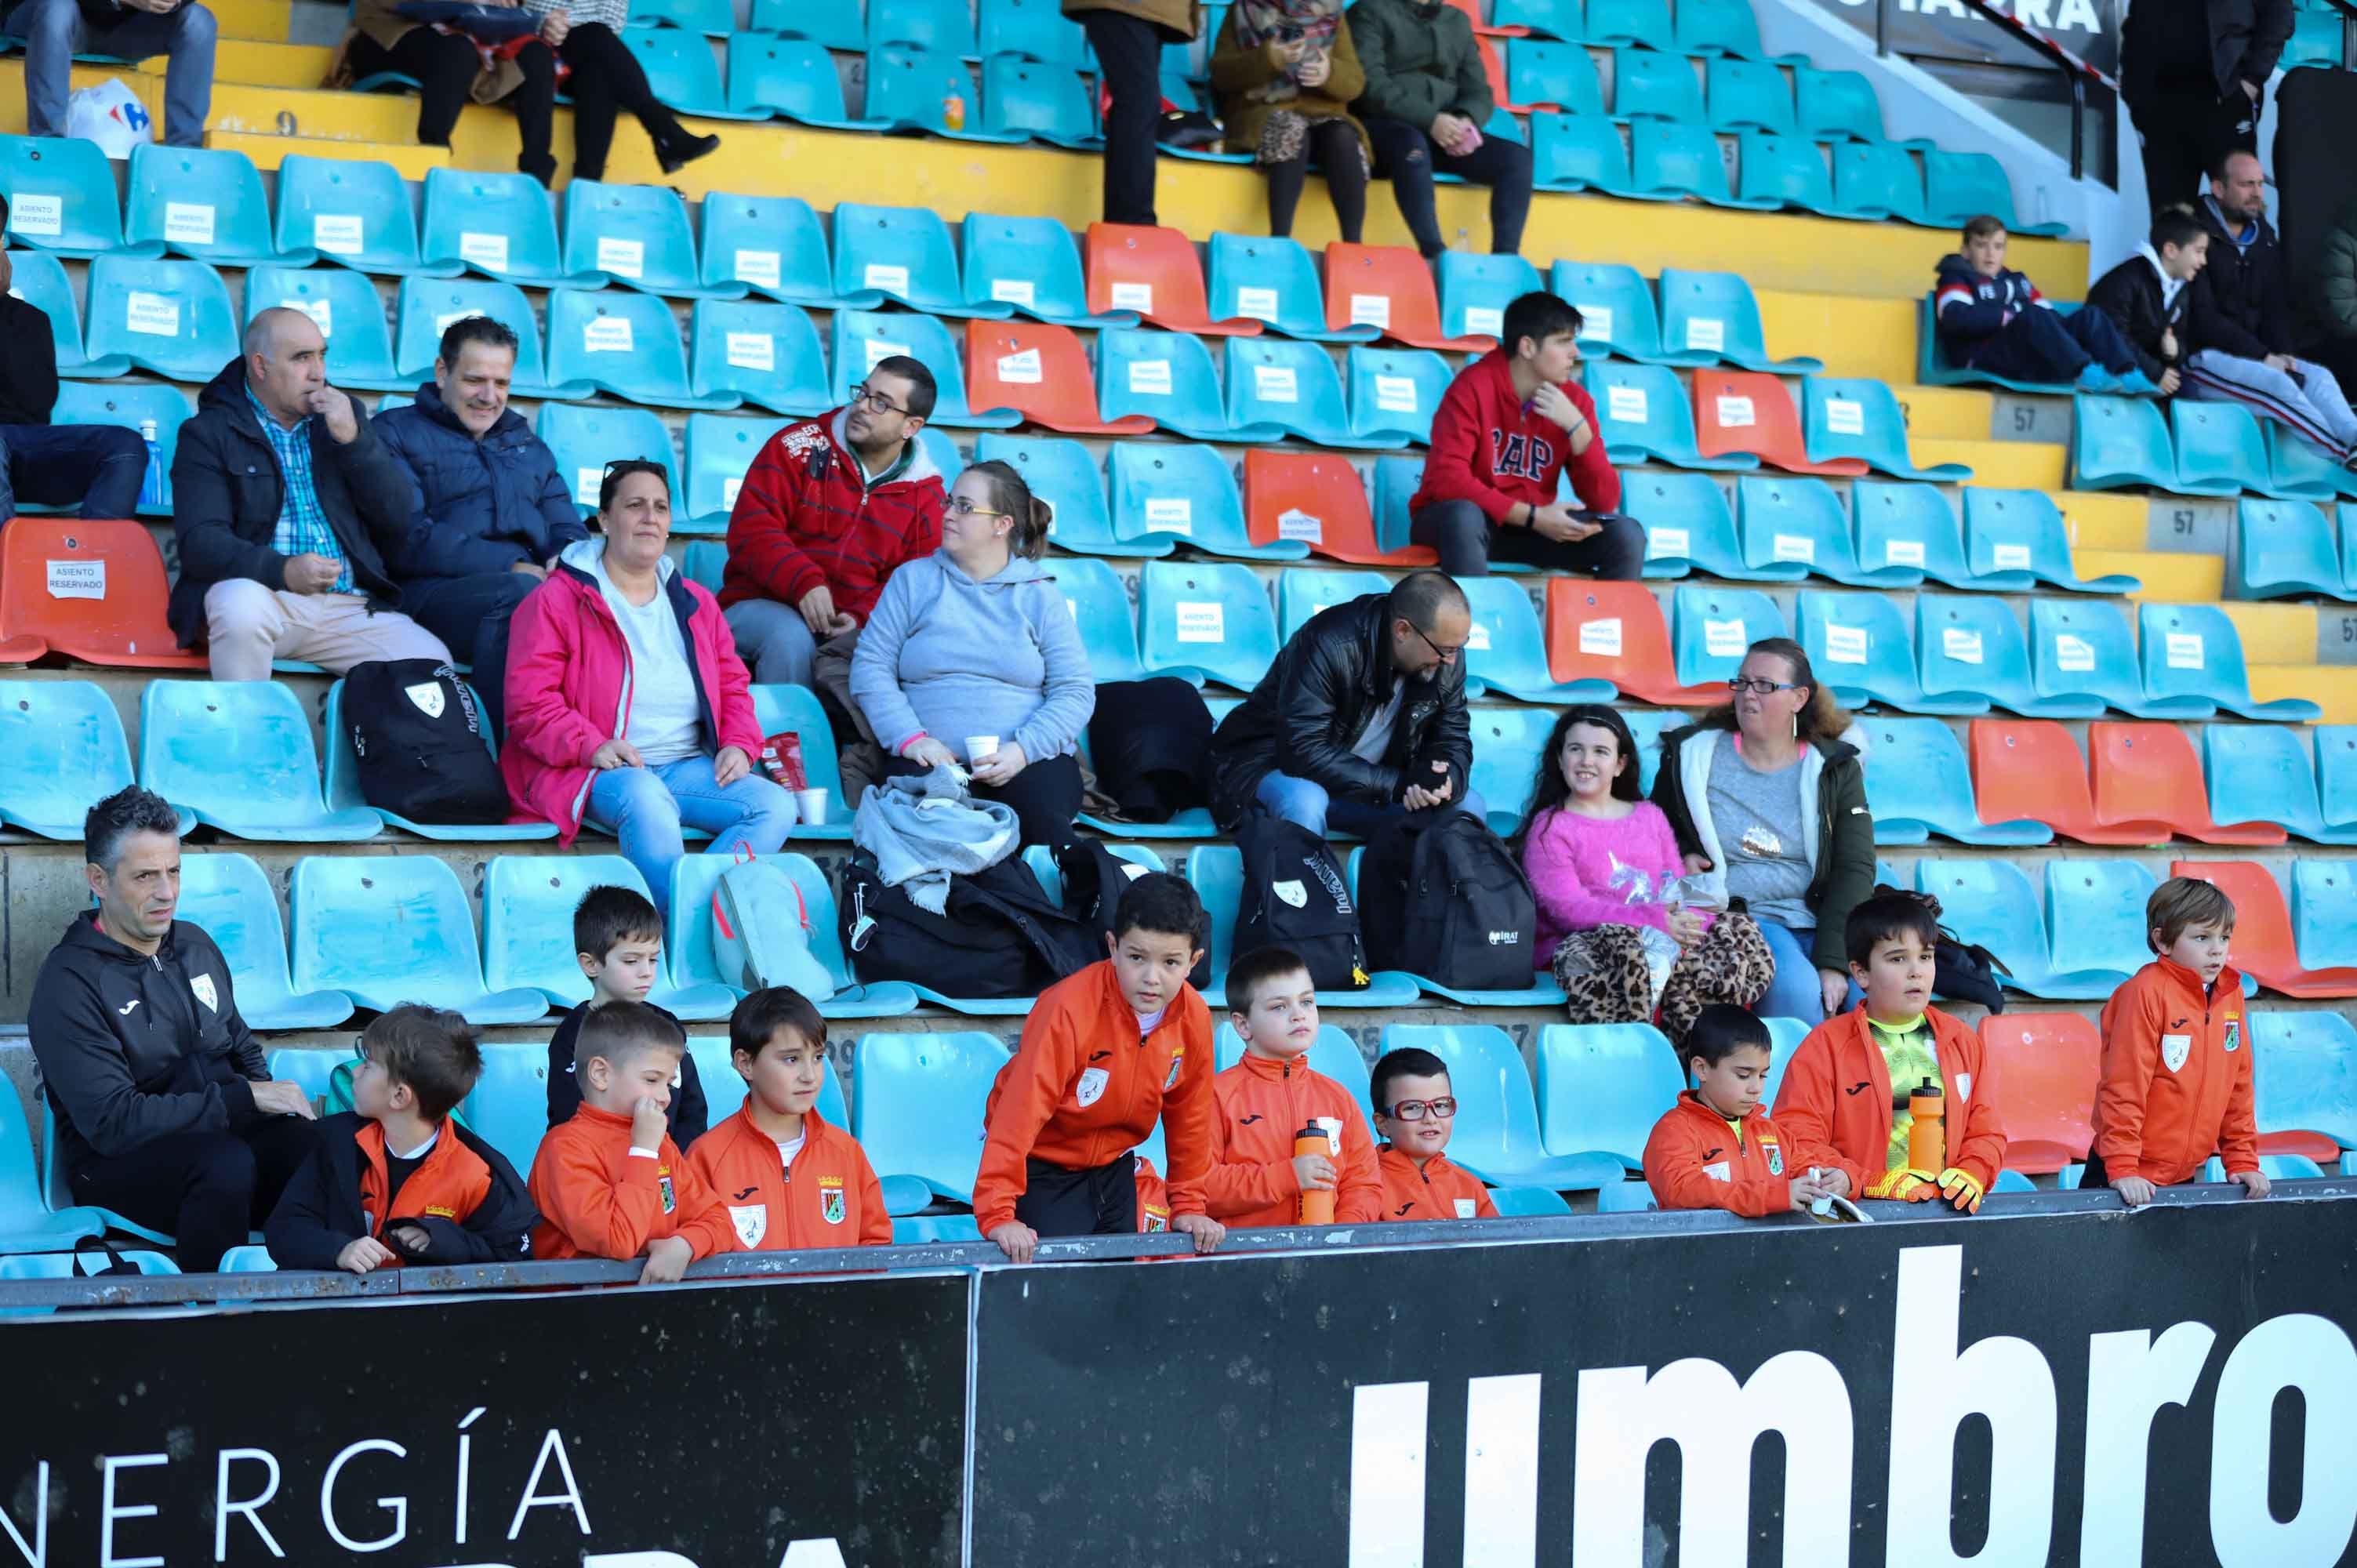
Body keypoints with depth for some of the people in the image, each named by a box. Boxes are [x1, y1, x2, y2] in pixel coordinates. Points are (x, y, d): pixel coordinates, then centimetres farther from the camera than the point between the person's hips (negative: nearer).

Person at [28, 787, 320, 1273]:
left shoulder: (195, 945, 13)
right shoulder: (68, 982, -9)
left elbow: (244, 1050, 23)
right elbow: (112, 1122, -17)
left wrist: (272, 1099, -1)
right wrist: (242, 1100, -18)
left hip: (222, 1132, 5)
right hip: (115, 1161, -5)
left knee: (317, 1142, -28)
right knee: (228, 1162, -38)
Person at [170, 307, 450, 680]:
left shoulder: (345, 415, 17)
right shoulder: (209, 433, 4)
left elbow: (402, 519, 10)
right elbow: (200, 541, -8)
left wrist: (353, 439, -5)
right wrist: (282, 570, -26)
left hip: (348, 607, 3)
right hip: (264, 592, -3)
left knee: (432, 663, -22)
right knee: (242, 604, -38)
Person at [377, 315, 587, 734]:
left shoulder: (528, 446, 29)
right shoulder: (395, 433, 9)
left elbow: (567, 527, 26)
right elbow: (408, 539, -6)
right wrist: (511, 568, -13)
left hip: (533, 584, 5)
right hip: (430, 591, -5)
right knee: (521, 593, -38)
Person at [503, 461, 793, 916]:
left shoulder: (696, 604, 20)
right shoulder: (557, 601, 2)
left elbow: (733, 686, 23)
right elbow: (530, 700, -5)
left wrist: (739, 744, 2)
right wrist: (591, 746, -21)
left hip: (690, 767, 6)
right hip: (599, 774, -5)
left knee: (775, 805, -21)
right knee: (646, 798, -40)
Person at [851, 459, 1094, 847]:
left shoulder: (1041, 596, 12)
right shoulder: (913, 579, 14)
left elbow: (1075, 691, 5)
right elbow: (870, 666, 6)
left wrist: (1023, 749, -13)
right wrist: (910, 738, -10)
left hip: (1028, 759, 0)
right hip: (932, 758, 0)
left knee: (1043, 819, -34)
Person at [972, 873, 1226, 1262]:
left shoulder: (1194, 1018, -11)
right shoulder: (1068, 1010, -29)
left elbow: (1189, 1115, 4)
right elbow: (1019, 1112, -31)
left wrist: (1188, 1206, 8)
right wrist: (998, 1215, -34)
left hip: (1113, 1166, 6)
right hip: (1040, 1167, -6)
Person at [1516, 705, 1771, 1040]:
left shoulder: (1650, 816, 22)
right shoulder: (1549, 827, 5)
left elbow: (1682, 890, 16)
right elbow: (1567, 908, -10)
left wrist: (1686, 920, -12)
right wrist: (1656, 920, -21)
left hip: (1663, 939, 6)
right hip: (1583, 945, -6)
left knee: (1739, 927, -19)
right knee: (1624, 944, -39)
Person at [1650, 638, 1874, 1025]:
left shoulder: (1835, 770, 8)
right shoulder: (1695, 755, 8)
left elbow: (1855, 869, -1)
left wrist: (1833, 962, -15)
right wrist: (1680, 857, -2)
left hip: (1822, 921, 2)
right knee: (1795, 987, -35)